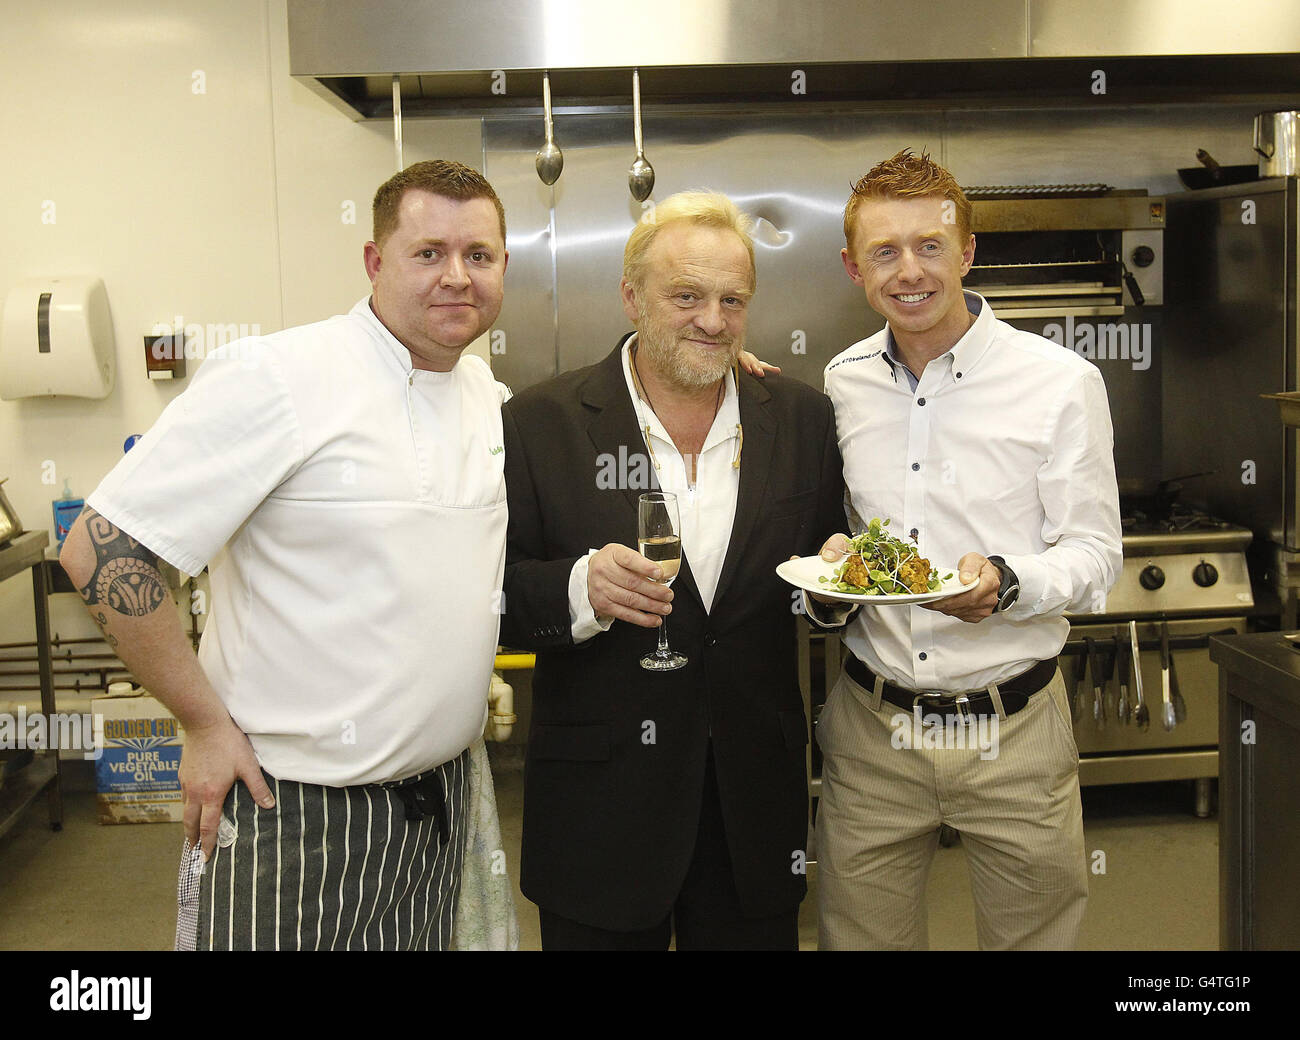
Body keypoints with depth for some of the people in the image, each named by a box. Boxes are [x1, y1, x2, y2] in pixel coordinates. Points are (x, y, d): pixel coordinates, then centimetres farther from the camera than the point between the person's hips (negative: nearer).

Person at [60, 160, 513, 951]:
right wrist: (207, 726, -14)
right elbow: (102, 550, -18)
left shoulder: (494, 398, 6)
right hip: (293, 812, -6)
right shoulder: (276, 380, -16)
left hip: (439, 794, 6)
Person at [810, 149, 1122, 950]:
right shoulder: (842, 383, 5)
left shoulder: (1061, 382, -7)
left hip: (1014, 733, -2)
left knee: (1032, 935, 12)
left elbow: (1094, 556, -6)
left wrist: (1006, 584, -25)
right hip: (871, 731, 3)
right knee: (858, 937, 13)